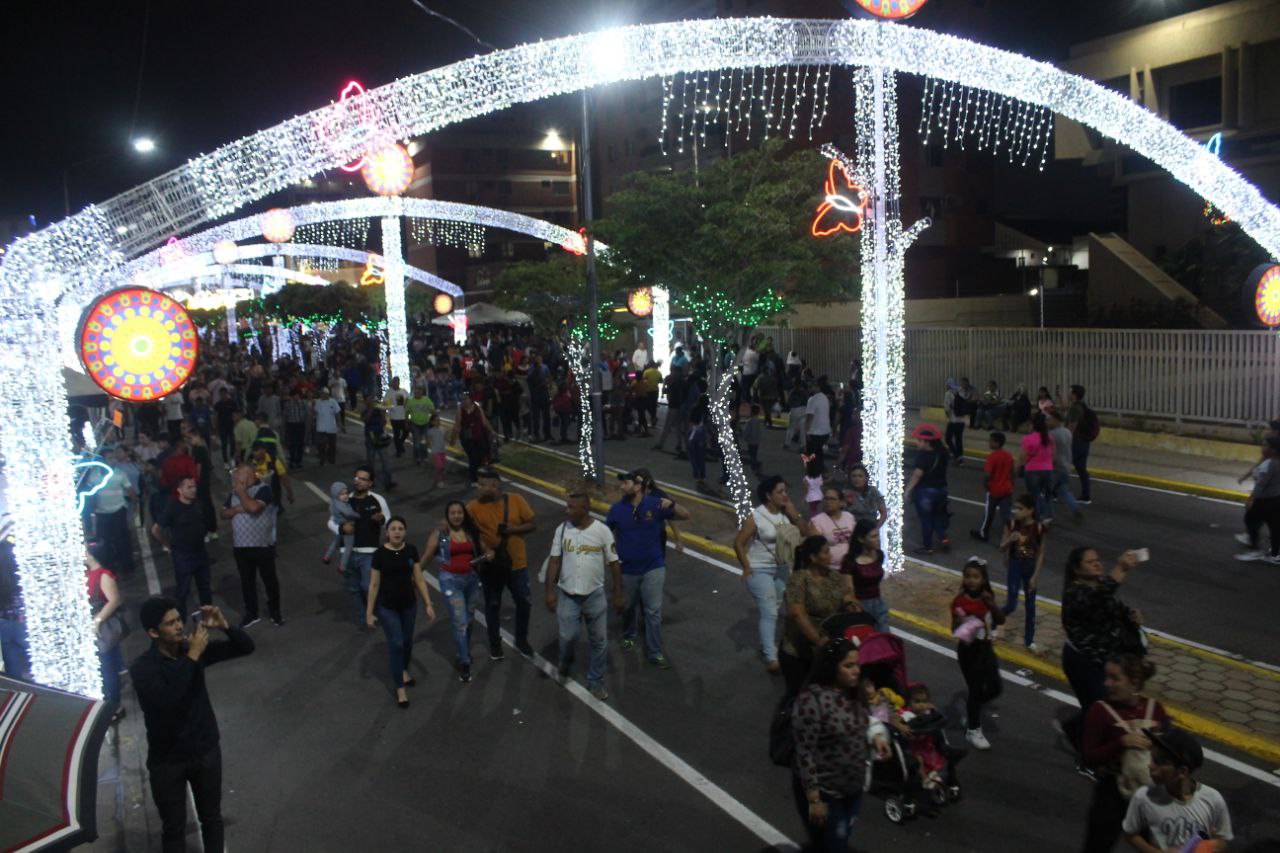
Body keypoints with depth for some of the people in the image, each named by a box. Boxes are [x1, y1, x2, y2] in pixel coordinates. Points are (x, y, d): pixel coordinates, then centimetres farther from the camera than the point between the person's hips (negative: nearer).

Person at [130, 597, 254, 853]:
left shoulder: (195, 649, -9)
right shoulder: (142, 668, -20)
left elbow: (246, 647, -7)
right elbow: (167, 702, -36)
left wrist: (223, 626, -24)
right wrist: (192, 658, -35)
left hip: (207, 751, 3)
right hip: (168, 761, -3)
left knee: (211, 818, 19)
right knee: (174, 827, 15)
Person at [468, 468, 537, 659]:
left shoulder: (516, 501, -10)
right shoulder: (475, 507, -11)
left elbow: (533, 524, -8)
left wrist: (511, 530, -21)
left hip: (517, 564, 1)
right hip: (491, 566, 0)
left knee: (524, 602, 12)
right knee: (493, 605, 14)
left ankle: (521, 640, 35)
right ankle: (495, 643, 35)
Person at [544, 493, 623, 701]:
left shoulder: (602, 530, -11)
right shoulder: (562, 530, -6)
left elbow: (613, 563, -4)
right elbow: (554, 561, -2)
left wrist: (618, 593, -2)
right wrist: (550, 591, -7)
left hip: (595, 595, 0)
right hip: (567, 595, 0)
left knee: (599, 640, 7)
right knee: (568, 636, 1)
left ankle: (595, 681, 25)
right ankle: (565, 663, 35)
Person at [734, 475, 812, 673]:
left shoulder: (786, 513, -2)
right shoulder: (756, 517, -16)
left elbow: (805, 532, -2)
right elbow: (739, 543, -12)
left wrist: (794, 513, -14)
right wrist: (747, 568, -14)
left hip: (782, 568, 6)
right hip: (760, 570, -6)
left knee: (780, 610, 13)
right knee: (769, 612, -11)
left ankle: (767, 644, 33)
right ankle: (771, 658, -9)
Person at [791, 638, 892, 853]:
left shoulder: (852, 692, -1)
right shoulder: (811, 700, -26)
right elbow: (805, 754, -24)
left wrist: (876, 736, -4)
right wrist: (814, 799, -22)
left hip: (853, 787, 7)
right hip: (823, 792, -7)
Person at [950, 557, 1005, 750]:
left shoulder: (987, 598, -1)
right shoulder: (959, 601, -15)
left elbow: (1001, 620, -4)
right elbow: (954, 629, -11)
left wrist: (991, 604, -20)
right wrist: (960, 622, -33)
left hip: (985, 647, 4)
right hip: (968, 650, -4)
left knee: (995, 687, 3)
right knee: (976, 690, 4)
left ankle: (970, 706, 32)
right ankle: (973, 731, 23)